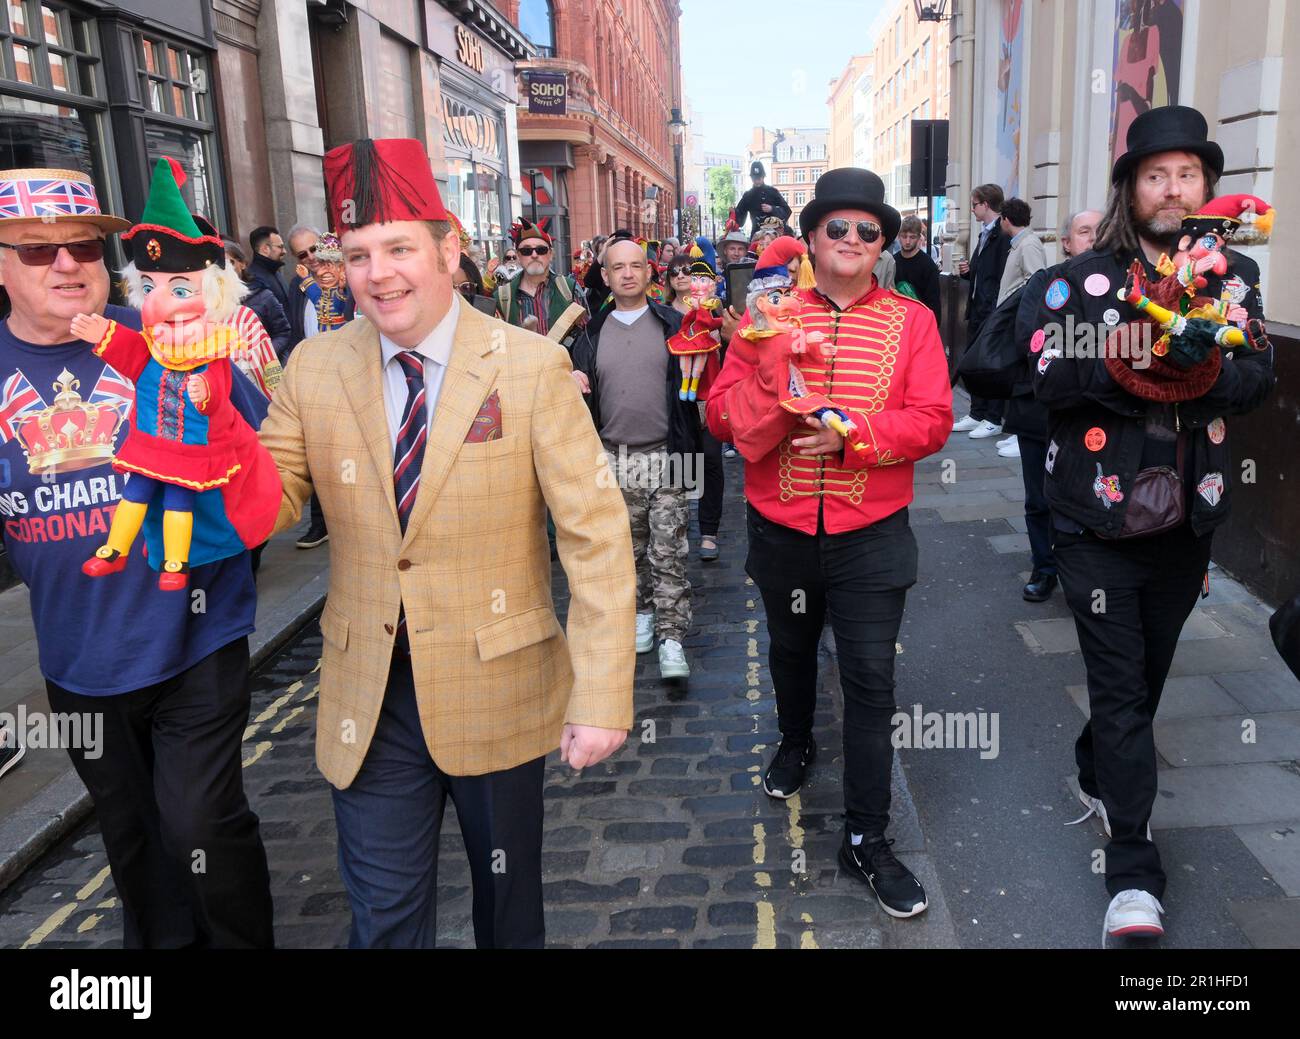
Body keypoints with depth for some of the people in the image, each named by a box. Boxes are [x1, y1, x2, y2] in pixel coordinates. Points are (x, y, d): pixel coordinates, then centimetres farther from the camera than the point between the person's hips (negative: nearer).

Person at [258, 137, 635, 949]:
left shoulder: (532, 366, -11)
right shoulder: (314, 370, -2)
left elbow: (596, 535, -13)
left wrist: (602, 696, -18)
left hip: (497, 690, -1)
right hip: (367, 699, 2)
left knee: (508, 896, 21)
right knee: (383, 918, 14)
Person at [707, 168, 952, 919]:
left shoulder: (911, 322, -1)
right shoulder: (769, 316, 1)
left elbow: (932, 422, -9)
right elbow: (721, 412, -5)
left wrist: (852, 434, -23)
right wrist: (774, 387, -24)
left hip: (870, 534, -2)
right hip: (781, 530, 2)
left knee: (871, 678, -2)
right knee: (791, 650, 23)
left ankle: (867, 838, 11)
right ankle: (796, 744, 53)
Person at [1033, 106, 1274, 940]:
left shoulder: (1234, 274, 6)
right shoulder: (1083, 278, -2)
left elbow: (1258, 379, -7)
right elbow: (1046, 375, -13)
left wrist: (1198, 365, -27)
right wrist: (1121, 363, -28)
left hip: (1187, 520, 4)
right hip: (1099, 519, -3)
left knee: (1148, 674, 19)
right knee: (1120, 684, 0)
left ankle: (1097, 773, 45)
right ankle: (1135, 871, 7)